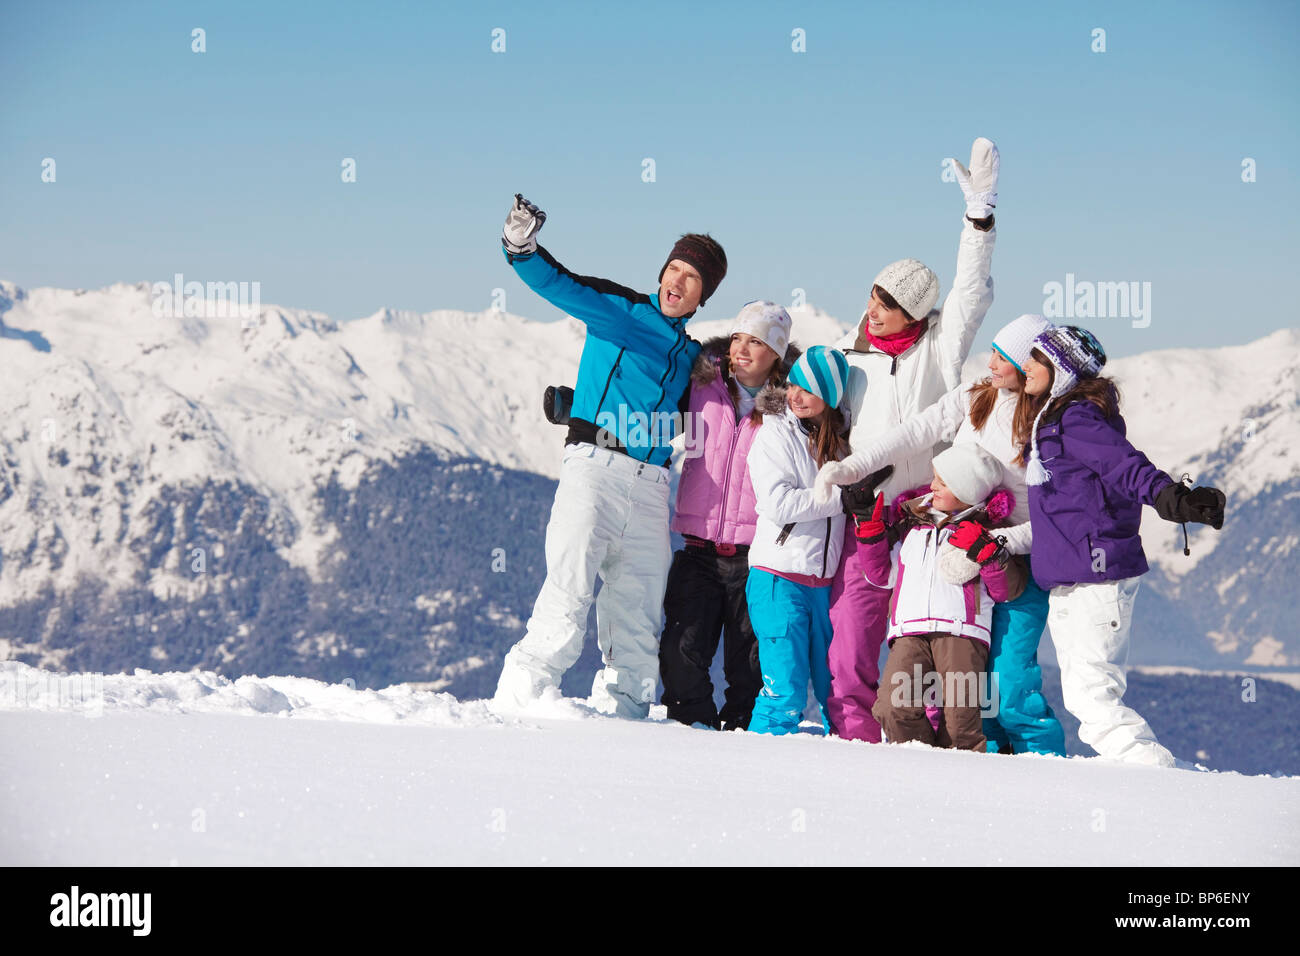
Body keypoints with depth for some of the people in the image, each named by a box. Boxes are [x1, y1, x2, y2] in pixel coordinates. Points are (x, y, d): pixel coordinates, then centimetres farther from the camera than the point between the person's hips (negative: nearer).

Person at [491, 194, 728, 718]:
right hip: (595, 464, -6)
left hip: (651, 486, 6)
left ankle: (620, 710, 15)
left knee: (639, 615, 6)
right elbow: (558, 284, -6)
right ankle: (525, 696, -16)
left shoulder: (691, 354, 23)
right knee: (571, 586, -17)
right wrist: (522, 247, -27)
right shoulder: (619, 309, 7)